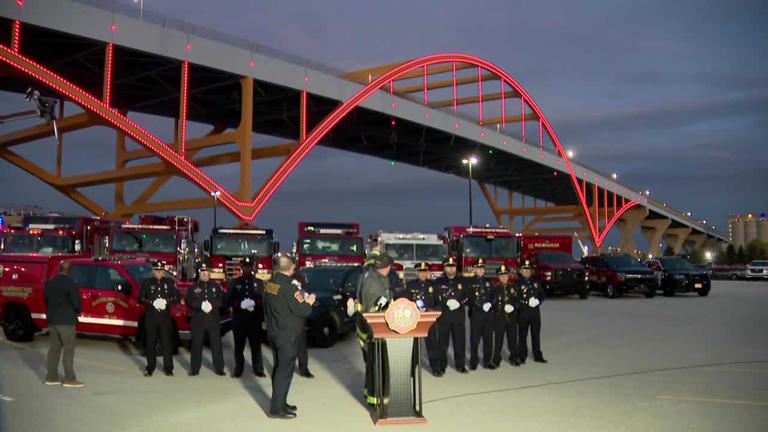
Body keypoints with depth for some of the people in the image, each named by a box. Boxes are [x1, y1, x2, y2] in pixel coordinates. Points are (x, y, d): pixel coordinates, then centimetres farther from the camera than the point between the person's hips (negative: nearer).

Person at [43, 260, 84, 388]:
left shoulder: (49, 283, 7)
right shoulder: (70, 283, -16)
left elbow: (46, 301, 13)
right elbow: (76, 303, -15)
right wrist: (78, 311, 5)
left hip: (52, 320, 7)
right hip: (66, 321, -7)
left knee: (54, 349, 13)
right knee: (68, 350, -3)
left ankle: (51, 377, 16)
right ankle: (69, 379, -1)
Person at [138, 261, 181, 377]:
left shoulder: (169, 282, 6)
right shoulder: (146, 282, 6)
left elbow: (178, 297, 6)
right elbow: (140, 298, 3)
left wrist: (167, 301, -11)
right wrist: (151, 303, -13)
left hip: (165, 317, 0)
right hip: (151, 317, 0)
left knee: (167, 342, -1)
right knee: (150, 343, 4)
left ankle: (168, 368, 6)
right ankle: (150, 368, 14)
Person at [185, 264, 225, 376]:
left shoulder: (216, 286, 11)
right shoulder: (193, 287, 10)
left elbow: (222, 300, 7)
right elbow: (188, 301, 4)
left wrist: (212, 305, -12)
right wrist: (200, 305, -12)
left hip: (213, 319, 0)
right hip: (198, 319, 0)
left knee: (216, 344, -1)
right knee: (196, 344, 0)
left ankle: (219, 368, 5)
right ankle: (194, 369, 9)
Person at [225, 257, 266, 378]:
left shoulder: (259, 283, 11)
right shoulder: (234, 282, 9)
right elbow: (227, 300, 3)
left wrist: (254, 303, -15)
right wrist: (240, 304, -14)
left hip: (255, 319, 0)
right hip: (239, 319, 0)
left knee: (256, 345, 0)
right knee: (239, 345, 4)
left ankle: (258, 369, 5)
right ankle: (238, 369, 13)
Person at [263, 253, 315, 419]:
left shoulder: (270, 283, 5)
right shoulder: (288, 286, -21)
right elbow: (302, 311, -20)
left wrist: (301, 299, 13)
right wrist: (309, 302, -1)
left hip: (273, 332, 9)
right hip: (286, 335, -9)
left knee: (279, 368, 17)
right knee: (285, 370, -2)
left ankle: (280, 403, 28)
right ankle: (277, 409, 2)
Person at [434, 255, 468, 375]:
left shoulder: (461, 282, 12)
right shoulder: (438, 282, 4)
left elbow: (467, 297, 12)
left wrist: (460, 303, -6)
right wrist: (446, 303, -16)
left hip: (459, 317, 2)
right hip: (443, 317, -2)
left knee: (460, 341, 5)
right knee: (443, 342, -1)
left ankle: (460, 364, 18)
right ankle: (441, 367, 8)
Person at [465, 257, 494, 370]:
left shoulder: (488, 282, 15)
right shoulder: (469, 281, -1)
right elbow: (467, 298, -7)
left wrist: (490, 304, -5)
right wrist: (479, 306, -16)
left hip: (488, 314, 4)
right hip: (475, 314, -4)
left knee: (488, 339, 5)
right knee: (474, 339, -1)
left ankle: (487, 362, 15)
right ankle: (473, 362, 9)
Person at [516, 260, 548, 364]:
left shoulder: (536, 282, 11)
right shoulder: (517, 282, -3)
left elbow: (542, 295, 12)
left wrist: (538, 301, -7)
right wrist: (527, 302, -21)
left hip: (535, 312, 4)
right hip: (523, 313, -4)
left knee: (536, 334, 10)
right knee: (522, 335, 2)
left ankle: (538, 356, 18)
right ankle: (522, 357, 10)